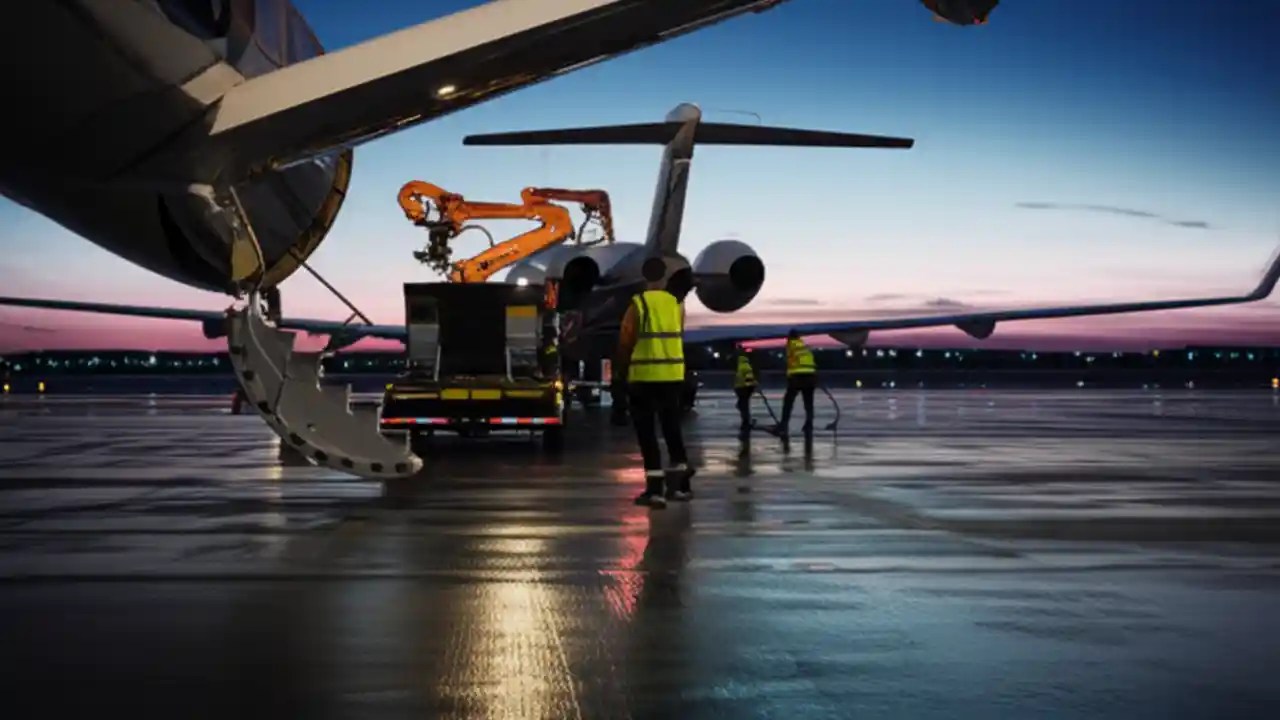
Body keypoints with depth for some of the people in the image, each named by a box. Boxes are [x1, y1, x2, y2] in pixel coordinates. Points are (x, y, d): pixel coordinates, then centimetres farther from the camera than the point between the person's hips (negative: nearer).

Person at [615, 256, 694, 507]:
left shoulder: (638, 304, -9)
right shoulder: (676, 304, 4)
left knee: (646, 432, 1)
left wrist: (622, 371, 12)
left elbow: (625, 342, -3)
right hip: (673, 375, 4)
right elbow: (678, 339, 8)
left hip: (644, 376, -4)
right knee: (672, 428, 16)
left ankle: (655, 489, -3)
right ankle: (680, 484, 19)